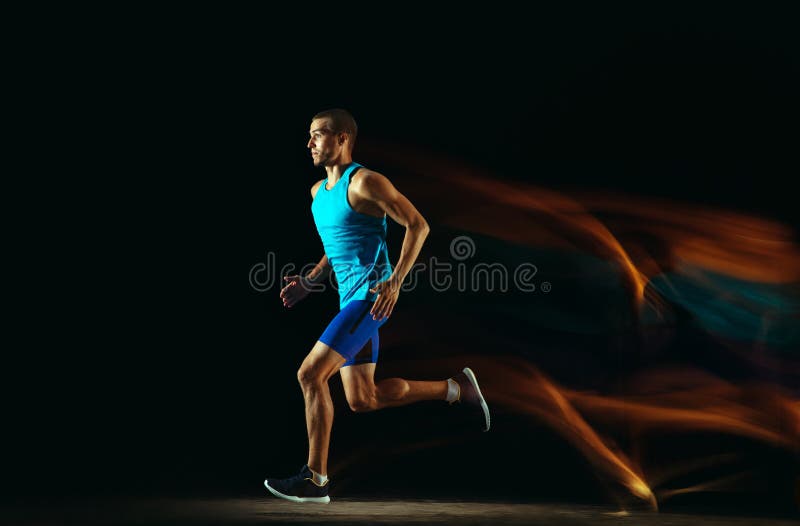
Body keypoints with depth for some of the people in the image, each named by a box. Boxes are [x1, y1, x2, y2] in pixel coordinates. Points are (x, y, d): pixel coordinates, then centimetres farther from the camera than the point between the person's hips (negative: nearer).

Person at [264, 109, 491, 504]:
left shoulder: (365, 182, -11)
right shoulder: (318, 192, 16)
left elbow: (418, 225, -14)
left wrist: (394, 282, -21)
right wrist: (308, 282, 14)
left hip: (370, 296, -9)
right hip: (351, 300, 9)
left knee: (310, 374, -14)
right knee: (362, 400, 9)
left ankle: (315, 478, -4)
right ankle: (457, 388, 23)